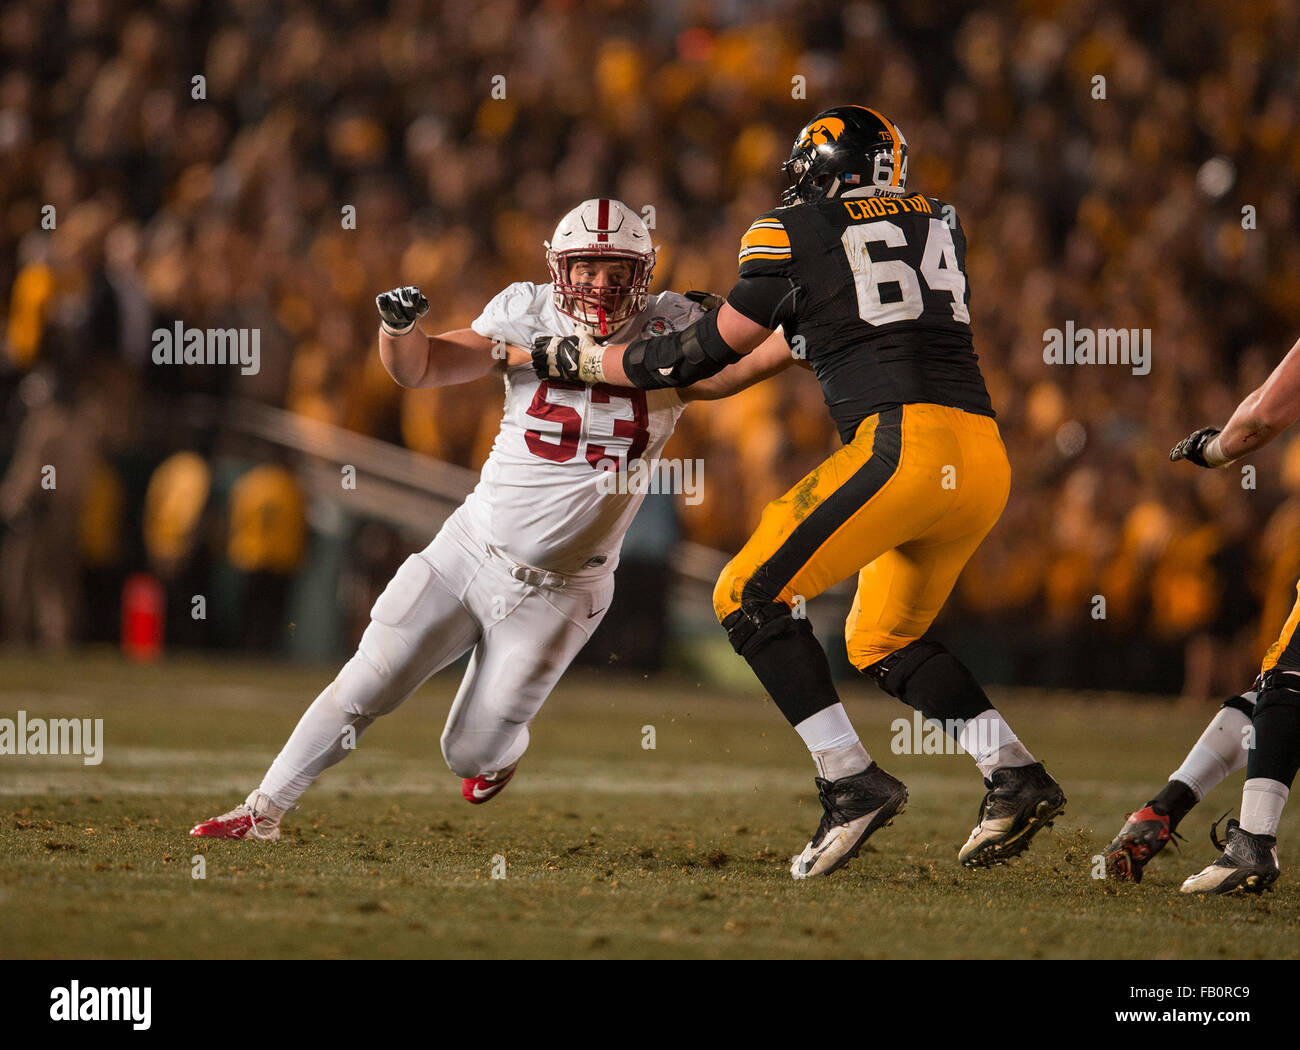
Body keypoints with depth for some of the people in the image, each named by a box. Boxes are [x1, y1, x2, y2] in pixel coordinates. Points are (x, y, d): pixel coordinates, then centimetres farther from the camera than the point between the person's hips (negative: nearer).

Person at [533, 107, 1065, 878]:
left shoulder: (796, 236, 5)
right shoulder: (941, 226, 22)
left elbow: (707, 356, 11)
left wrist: (573, 358, 22)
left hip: (905, 444, -7)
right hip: (987, 454, 7)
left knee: (753, 598, -1)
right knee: (883, 641, 23)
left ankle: (852, 781, -12)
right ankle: (1016, 776, 11)